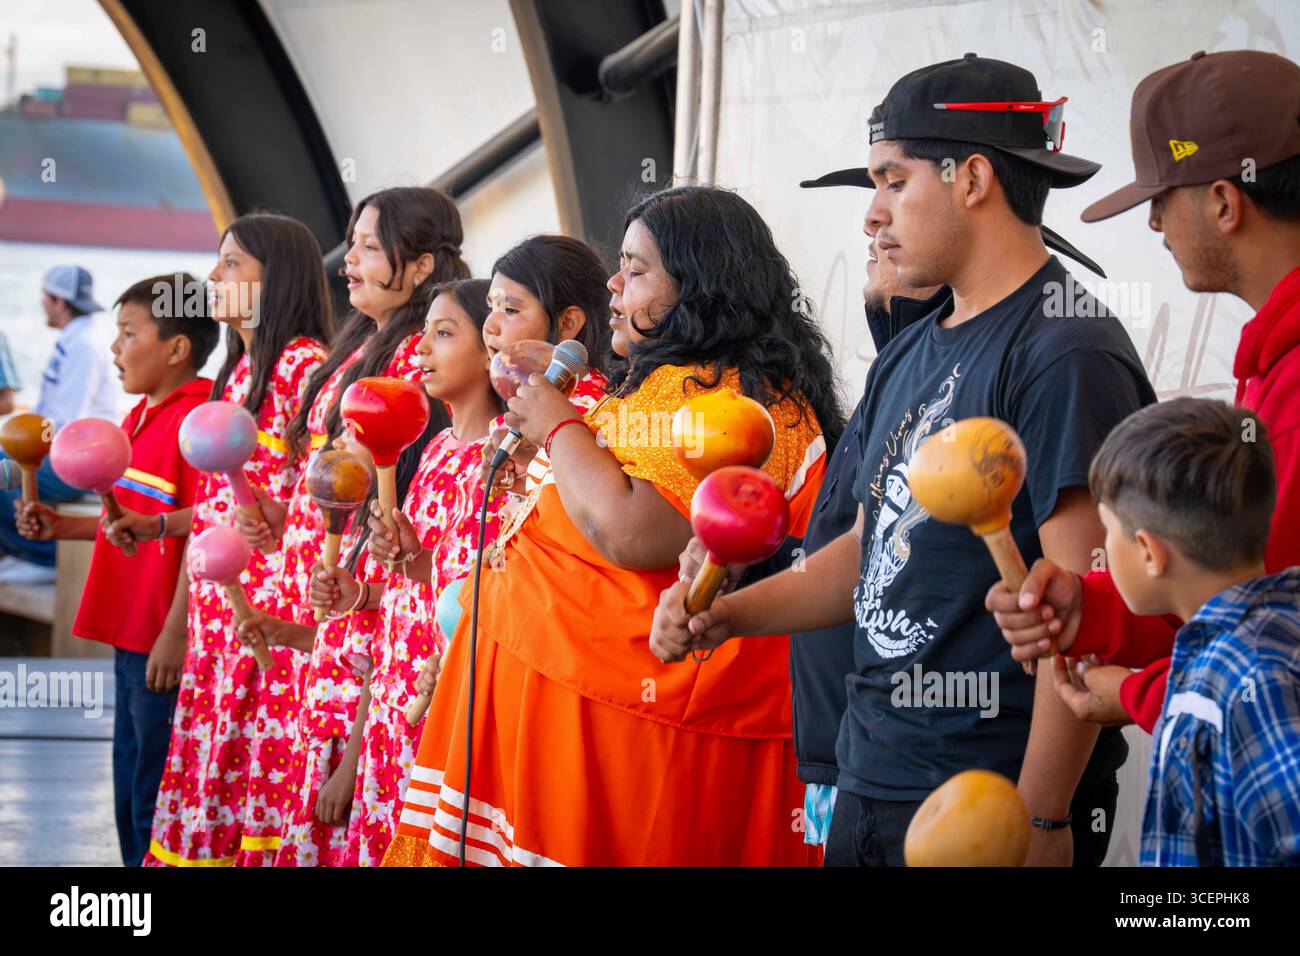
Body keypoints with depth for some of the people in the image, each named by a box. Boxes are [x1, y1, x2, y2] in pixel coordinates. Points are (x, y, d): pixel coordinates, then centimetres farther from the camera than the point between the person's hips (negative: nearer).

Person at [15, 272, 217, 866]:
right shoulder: (139, 417, 13)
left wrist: (176, 634, -23)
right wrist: (63, 528, 12)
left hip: (165, 644, -10)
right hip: (130, 635, 10)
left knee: (155, 801, -2)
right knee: (130, 791, 18)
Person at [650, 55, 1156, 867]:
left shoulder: (1066, 354, -15)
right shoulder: (907, 358, 13)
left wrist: (1040, 819, -21)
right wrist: (727, 614, 6)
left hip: (989, 799, -8)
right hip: (870, 783, 8)